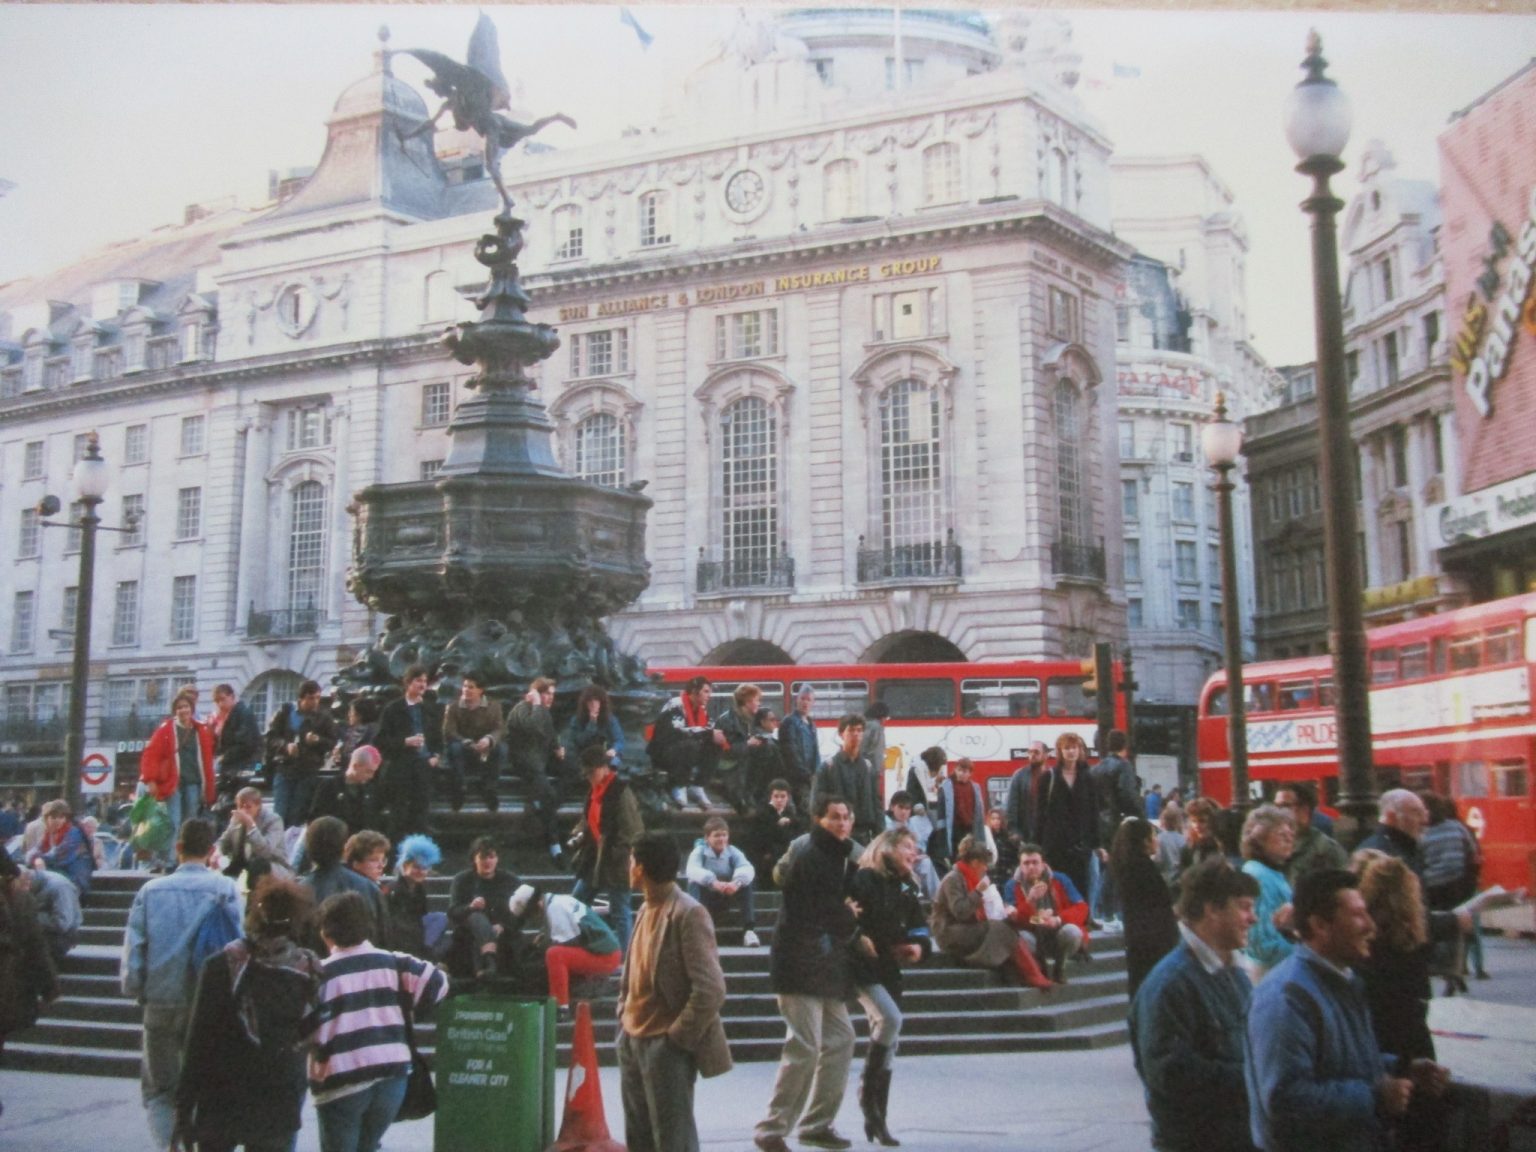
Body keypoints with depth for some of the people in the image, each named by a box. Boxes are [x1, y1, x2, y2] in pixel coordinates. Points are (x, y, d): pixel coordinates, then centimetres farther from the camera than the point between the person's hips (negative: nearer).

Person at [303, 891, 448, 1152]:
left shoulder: (321, 974, -5)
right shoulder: (393, 963, 5)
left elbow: (305, 1028, -12)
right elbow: (435, 982, 0)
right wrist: (411, 1015, 14)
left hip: (342, 1079, -4)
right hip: (392, 1074, 4)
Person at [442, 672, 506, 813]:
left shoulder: (494, 706, 1)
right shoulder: (453, 707, -1)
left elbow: (498, 729, -11)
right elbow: (448, 732, -13)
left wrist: (489, 739, -37)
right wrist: (468, 743, -32)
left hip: (485, 749, 1)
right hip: (464, 750, -1)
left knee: (501, 747, -30)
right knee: (455, 747, -34)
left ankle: (489, 790, -20)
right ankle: (456, 791, -25)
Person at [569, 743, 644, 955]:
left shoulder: (621, 792, -18)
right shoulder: (593, 790, 9)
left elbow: (633, 830, -19)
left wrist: (618, 856, -19)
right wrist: (580, 834, 4)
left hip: (615, 863, -9)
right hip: (594, 859, 9)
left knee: (620, 913, 1)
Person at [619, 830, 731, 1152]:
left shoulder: (688, 914, -17)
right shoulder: (646, 909, 9)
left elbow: (711, 989, -21)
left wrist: (677, 1037, -16)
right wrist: (624, 1017, 9)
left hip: (667, 1047, -9)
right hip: (633, 1041, 9)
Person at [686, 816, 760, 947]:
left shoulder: (733, 852, -6)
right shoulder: (699, 852, -12)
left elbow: (748, 868, -26)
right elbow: (692, 870, -34)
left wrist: (737, 882, -50)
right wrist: (714, 882, -53)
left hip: (725, 897, 2)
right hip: (705, 898, -2)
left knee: (745, 883, -23)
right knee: (695, 883, -32)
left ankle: (749, 930, -28)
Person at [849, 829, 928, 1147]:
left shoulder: (907, 889, 13)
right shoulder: (863, 879, -10)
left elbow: (919, 929, 18)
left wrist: (919, 947, -1)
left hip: (890, 970, 7)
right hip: (863, 966, -7)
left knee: (888, 1039, 7)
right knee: (890, 1019, -26)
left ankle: (877, 1118, 16)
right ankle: (867, 1088, -5)